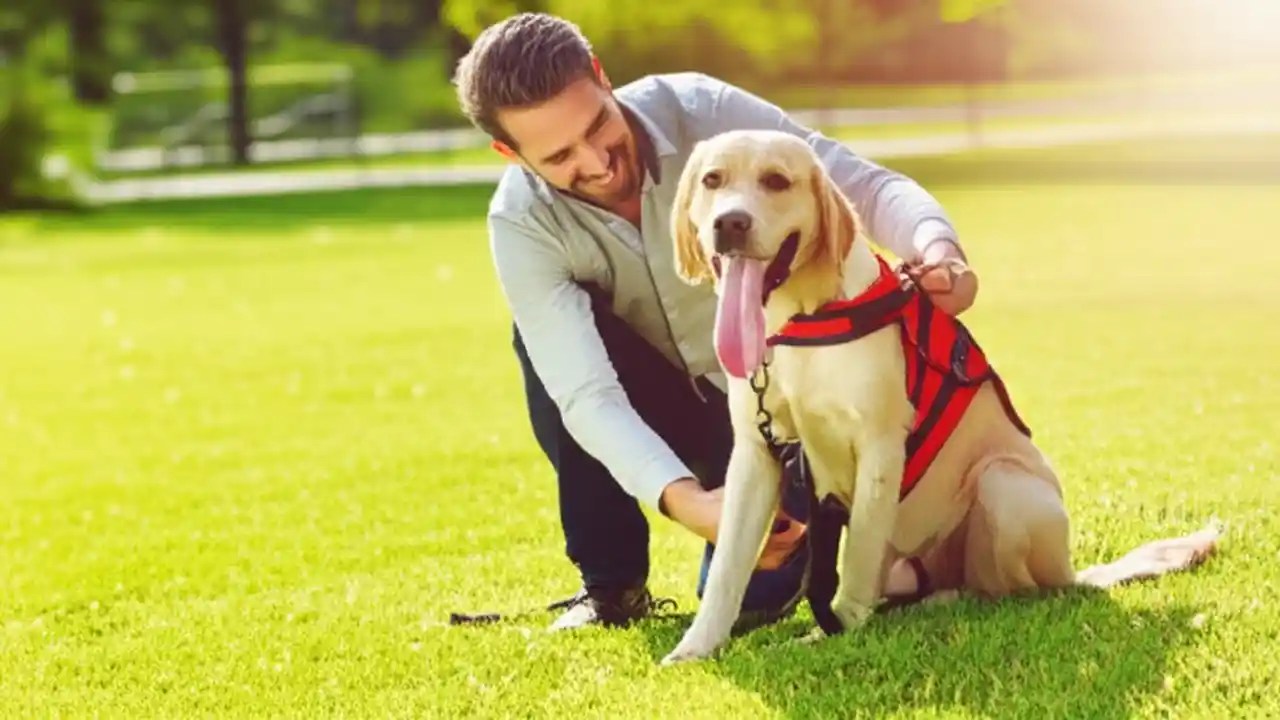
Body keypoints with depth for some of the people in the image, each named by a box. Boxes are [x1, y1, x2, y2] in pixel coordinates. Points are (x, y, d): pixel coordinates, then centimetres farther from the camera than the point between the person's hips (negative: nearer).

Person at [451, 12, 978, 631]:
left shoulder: (702, 112, -23)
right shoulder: (522, 224, -23)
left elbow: (865, 185, -23)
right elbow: (585, 392, -33)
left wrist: (935, 246, -46)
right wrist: (683, 500, -50)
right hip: (669, 406, 1)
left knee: (748, 597, -23)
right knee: (542, 336, -29)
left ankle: (800, 537, 15)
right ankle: (611, 581, -13)